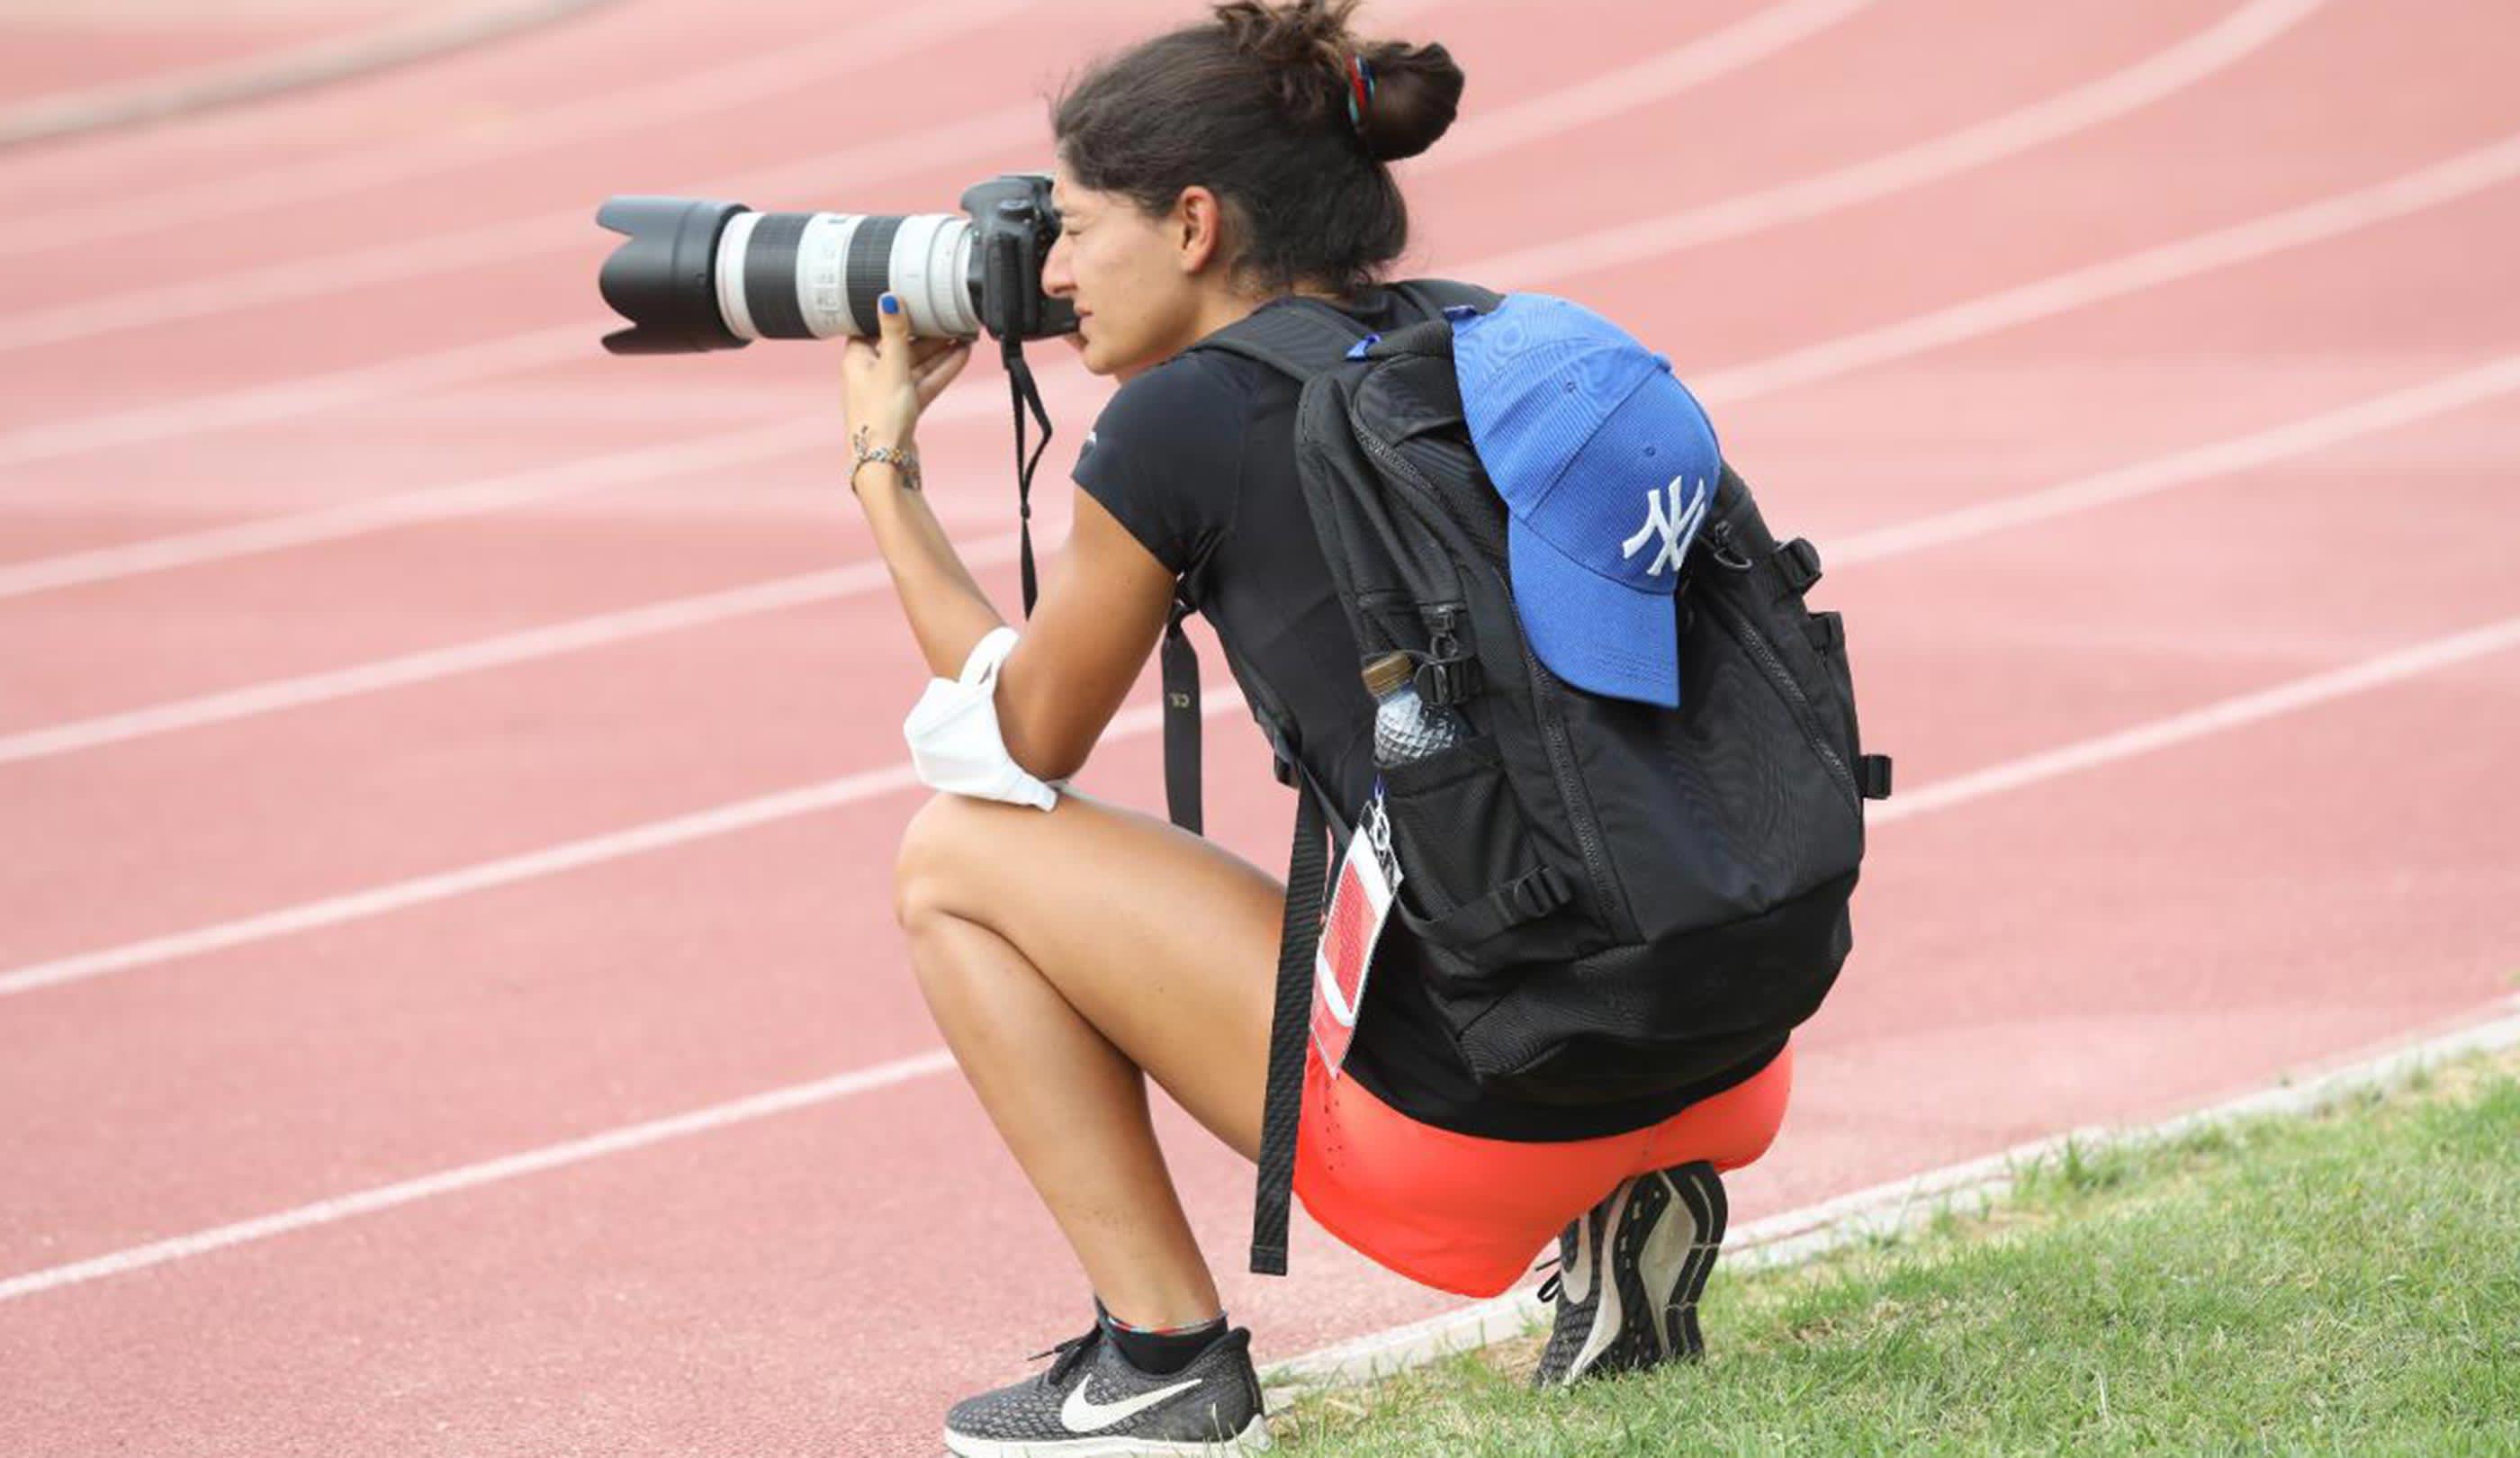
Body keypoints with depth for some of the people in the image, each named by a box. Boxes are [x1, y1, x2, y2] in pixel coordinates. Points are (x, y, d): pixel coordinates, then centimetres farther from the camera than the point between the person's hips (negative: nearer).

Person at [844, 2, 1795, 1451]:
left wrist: (886, 466, 23)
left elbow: (1030, 742, 11)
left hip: (1482, 1133, -7)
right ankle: (1618, 1213, 14)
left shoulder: (1179, 424, -4)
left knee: (956, 857, 11)